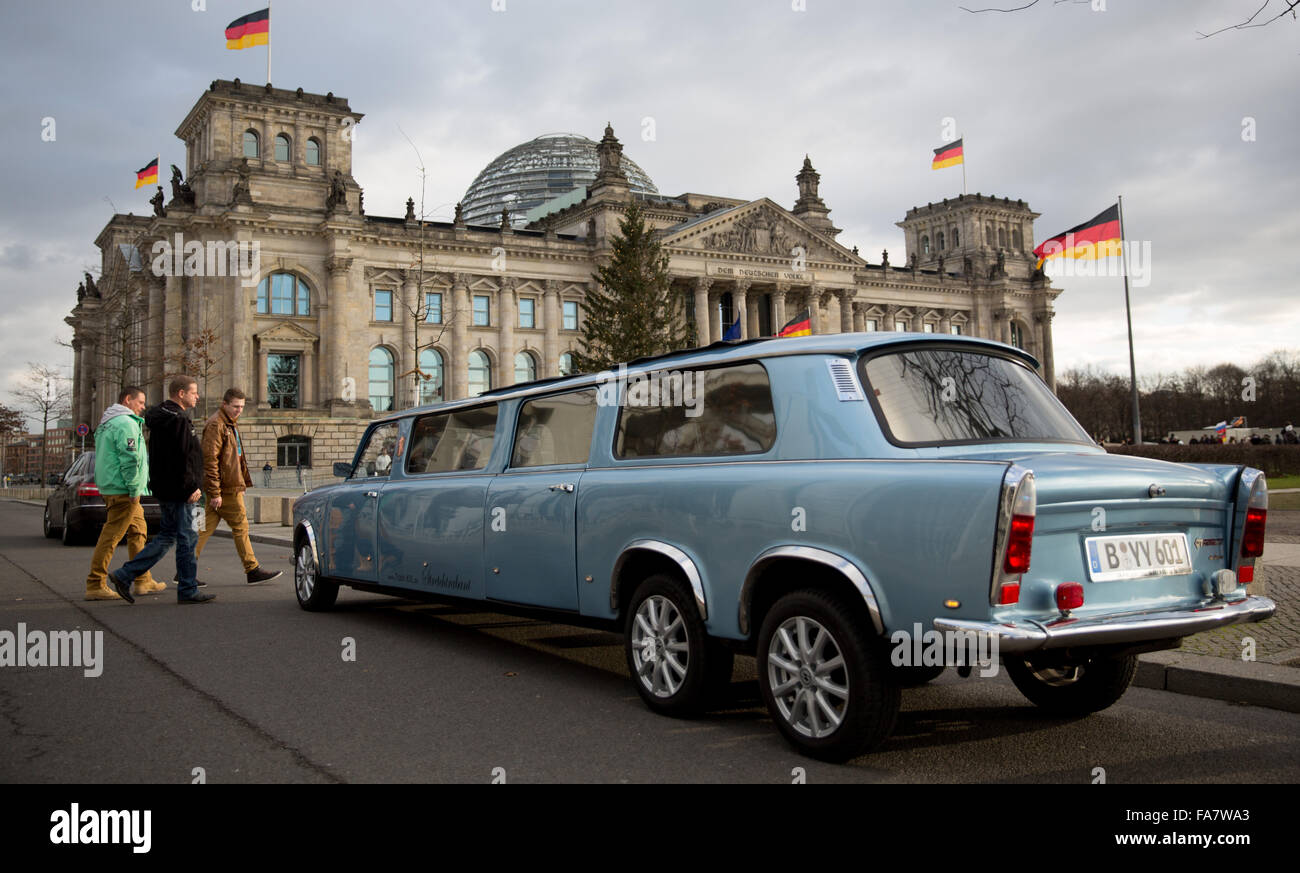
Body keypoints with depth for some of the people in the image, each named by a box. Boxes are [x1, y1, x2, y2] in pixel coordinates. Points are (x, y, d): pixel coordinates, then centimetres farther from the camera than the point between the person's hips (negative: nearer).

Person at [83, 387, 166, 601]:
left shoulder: (106, 423, 20)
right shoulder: (126, 423, -13)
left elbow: (99, 457, 23)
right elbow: (129, 460, -20)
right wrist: (134, 490, -17)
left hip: (109, 487, 11)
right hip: (123, 490, -11)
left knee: (138, 532, 16)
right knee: (110, 537, -8)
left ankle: (143, 582, 20)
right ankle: (95, 585, -6)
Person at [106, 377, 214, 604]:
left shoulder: (161, 417, 16)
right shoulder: (178, 420, -16)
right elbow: (182, 459, -22)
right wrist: (191, 487, -18)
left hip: (165, 489, 10)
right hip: (178, 490, -10)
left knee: (168, 535, 15)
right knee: (187, 538, -2)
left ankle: (124, 575, 13)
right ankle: (188, 591, 5)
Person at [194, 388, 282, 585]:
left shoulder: (229, 424, 19)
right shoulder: (216, 425, -13)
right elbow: (210, 459, -19)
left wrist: (243, 482, 24)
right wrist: (215, 493, -21)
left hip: (231, 486, 10)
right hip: (226, 489, -10)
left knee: (207, 527, 8)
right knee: (241, 527, -2)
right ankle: (252, 571, 4)